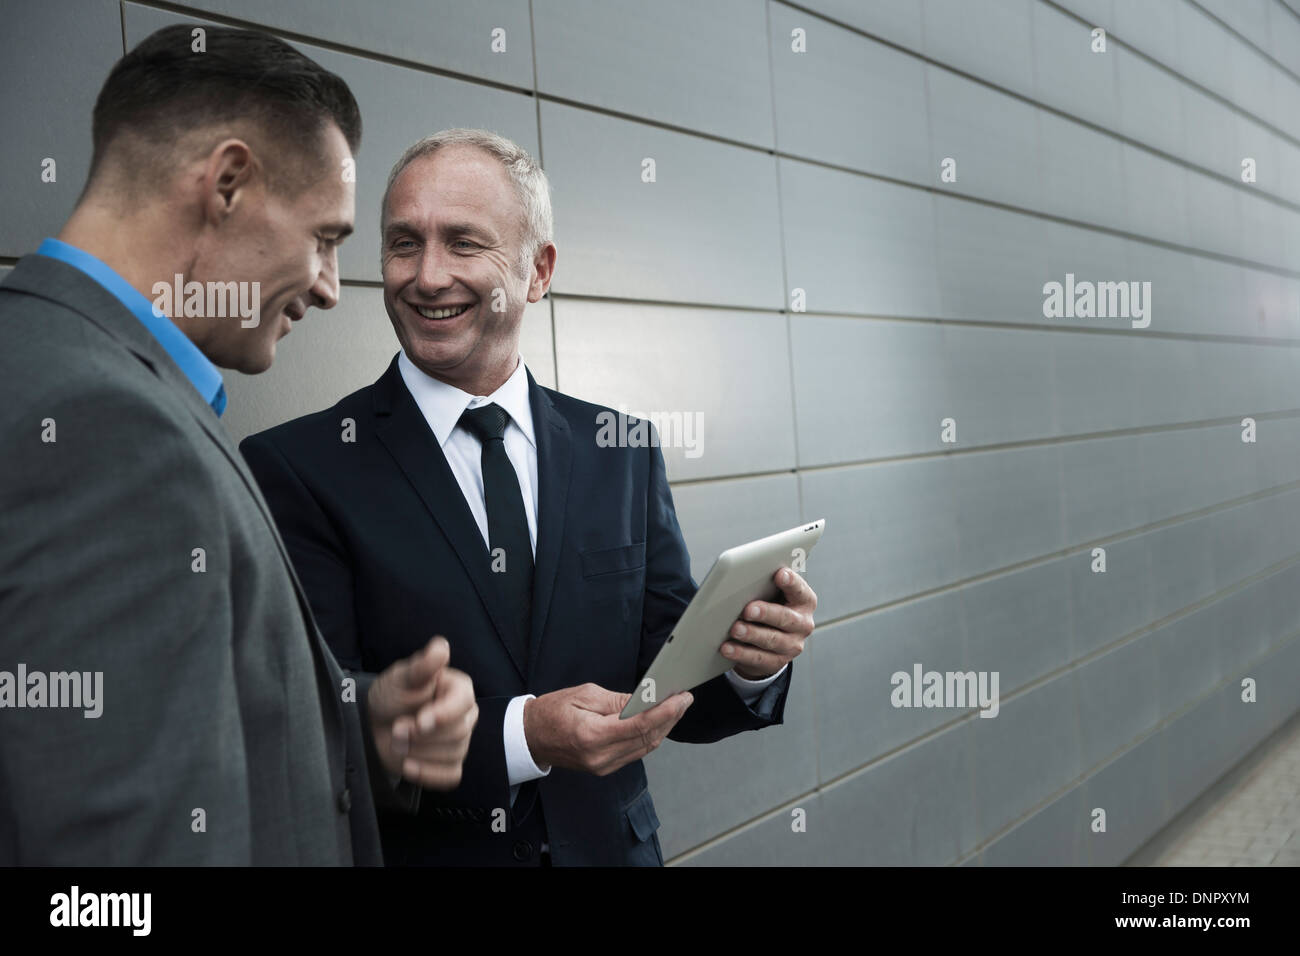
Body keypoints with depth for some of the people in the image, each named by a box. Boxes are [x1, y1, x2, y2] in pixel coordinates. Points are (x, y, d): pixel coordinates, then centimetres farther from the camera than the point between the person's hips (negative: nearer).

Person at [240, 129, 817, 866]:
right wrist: (522, 736, -30)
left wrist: (750, 665, -19)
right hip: (417, 852, -3)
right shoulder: (297, 467, -13)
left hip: (610, 846, 3)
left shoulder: (623, 454, -2)